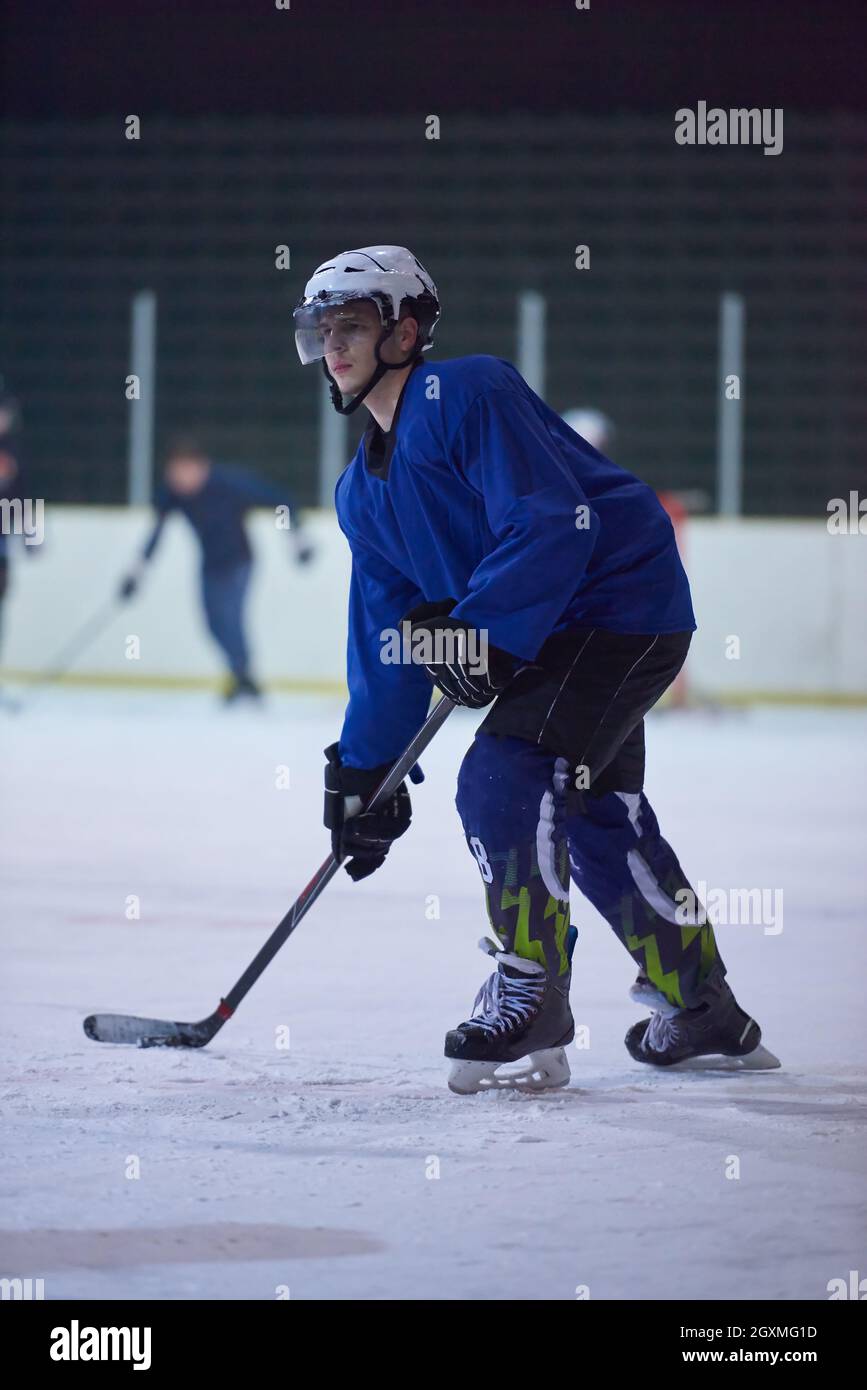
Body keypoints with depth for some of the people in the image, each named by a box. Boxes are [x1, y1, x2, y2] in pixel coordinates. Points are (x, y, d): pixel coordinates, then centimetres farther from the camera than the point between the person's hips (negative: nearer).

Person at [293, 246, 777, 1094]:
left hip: (624, 602, -10)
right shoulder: (363, 491, 10)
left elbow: (553, 523, -26)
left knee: (503, 780, -21)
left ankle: (531, 1000, -16)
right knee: (596, 817, 17)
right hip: (547, 634, 10)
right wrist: (365, 771, 9)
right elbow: (386, 641, 13)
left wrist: (479, 632, -30)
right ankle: (705, 1010, 32)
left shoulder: (468, 394, -17)